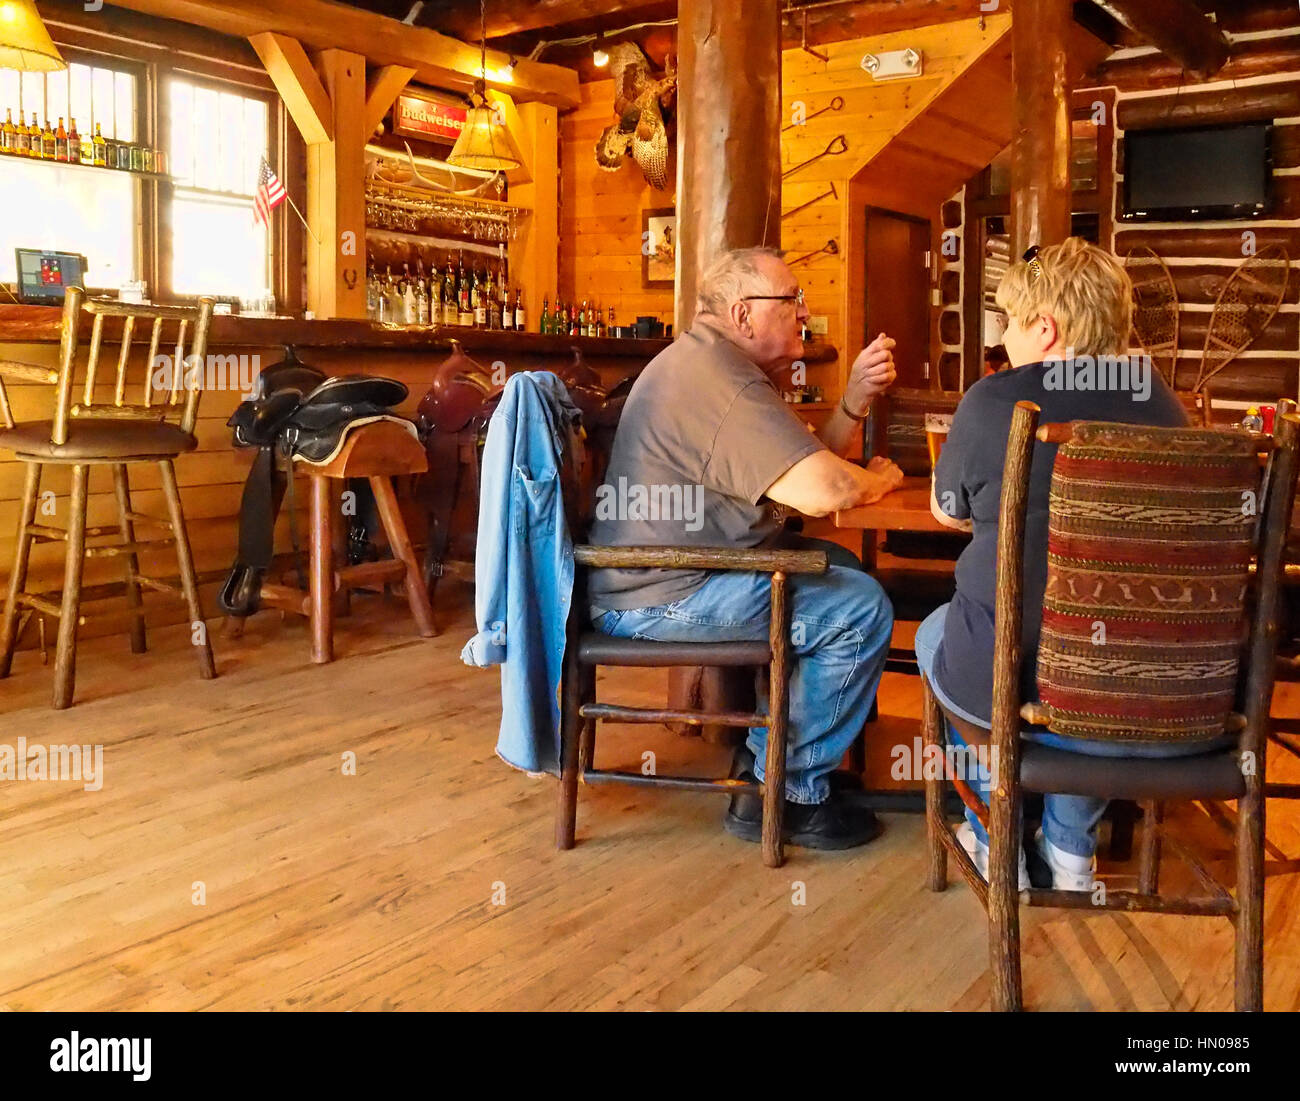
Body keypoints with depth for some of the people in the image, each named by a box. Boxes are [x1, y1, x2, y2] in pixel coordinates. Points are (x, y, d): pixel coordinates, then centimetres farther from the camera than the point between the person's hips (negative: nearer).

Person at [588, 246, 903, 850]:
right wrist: (877, 479, -6)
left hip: (660, 574, 12)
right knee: (860, 608, -12)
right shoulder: (719, 379, -20)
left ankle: (767, 753, 22)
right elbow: (821, 489, -28)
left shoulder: (707, 362, 17)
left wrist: (856, 398, 3)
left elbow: (801, 461, 16)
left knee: (837, 566, 20)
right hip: (662, 598, -12)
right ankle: (791, 794, 1)